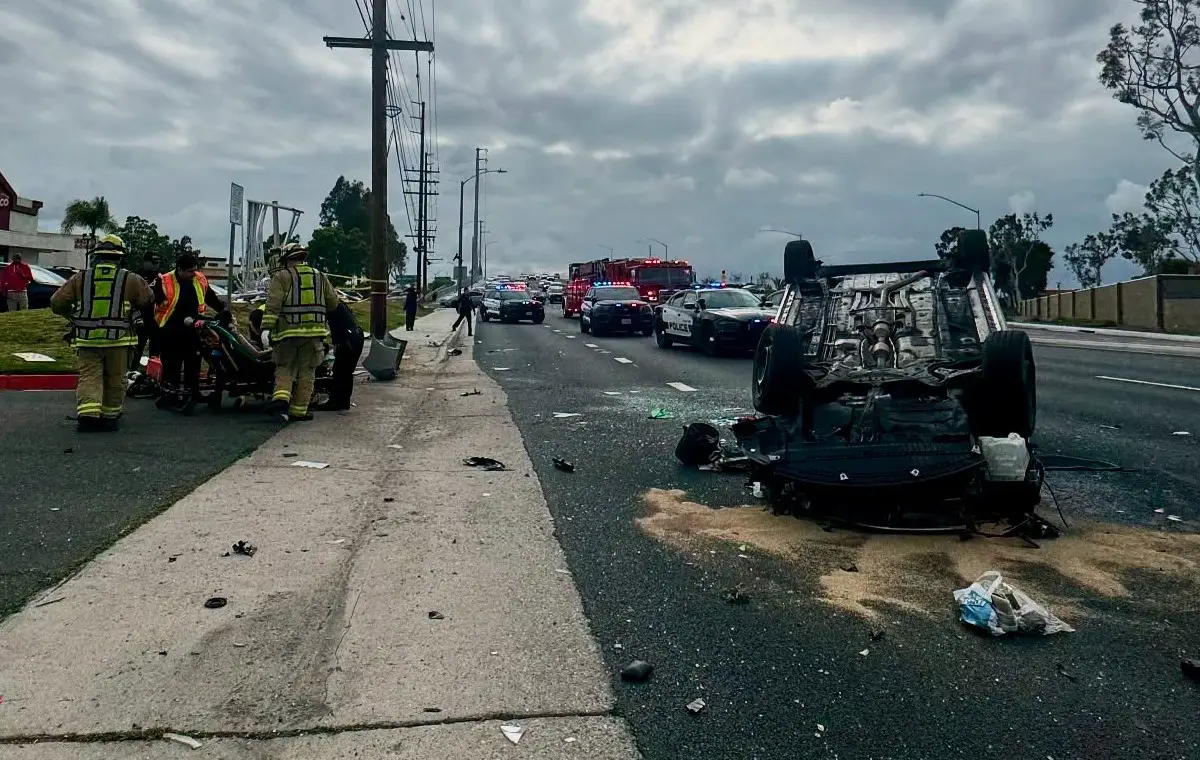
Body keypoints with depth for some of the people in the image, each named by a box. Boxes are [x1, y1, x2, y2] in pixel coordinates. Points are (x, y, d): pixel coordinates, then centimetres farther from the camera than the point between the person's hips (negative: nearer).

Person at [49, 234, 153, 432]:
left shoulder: (80, 278, 3)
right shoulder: (130, 279, -2)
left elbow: (56, 303, 4)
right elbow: (148, 300, 10)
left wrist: (72, 314, 24)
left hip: (87, 339, 1)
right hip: (117, 340, -1)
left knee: (89, 377, 4)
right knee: (115, 379, 11)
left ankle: (88, 412, -14)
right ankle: (110, 416, 18)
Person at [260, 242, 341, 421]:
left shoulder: (281, 277, 2)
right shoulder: (319, 276, 13)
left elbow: (273, 304, -9)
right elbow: (333, 302, 17)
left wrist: (266, 327, -13)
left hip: (288, 331, -2)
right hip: (314, 331, 2)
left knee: (284, 368, 10)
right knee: (306, 372, 8)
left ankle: (281, 397, -13)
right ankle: (298, 411, 9)